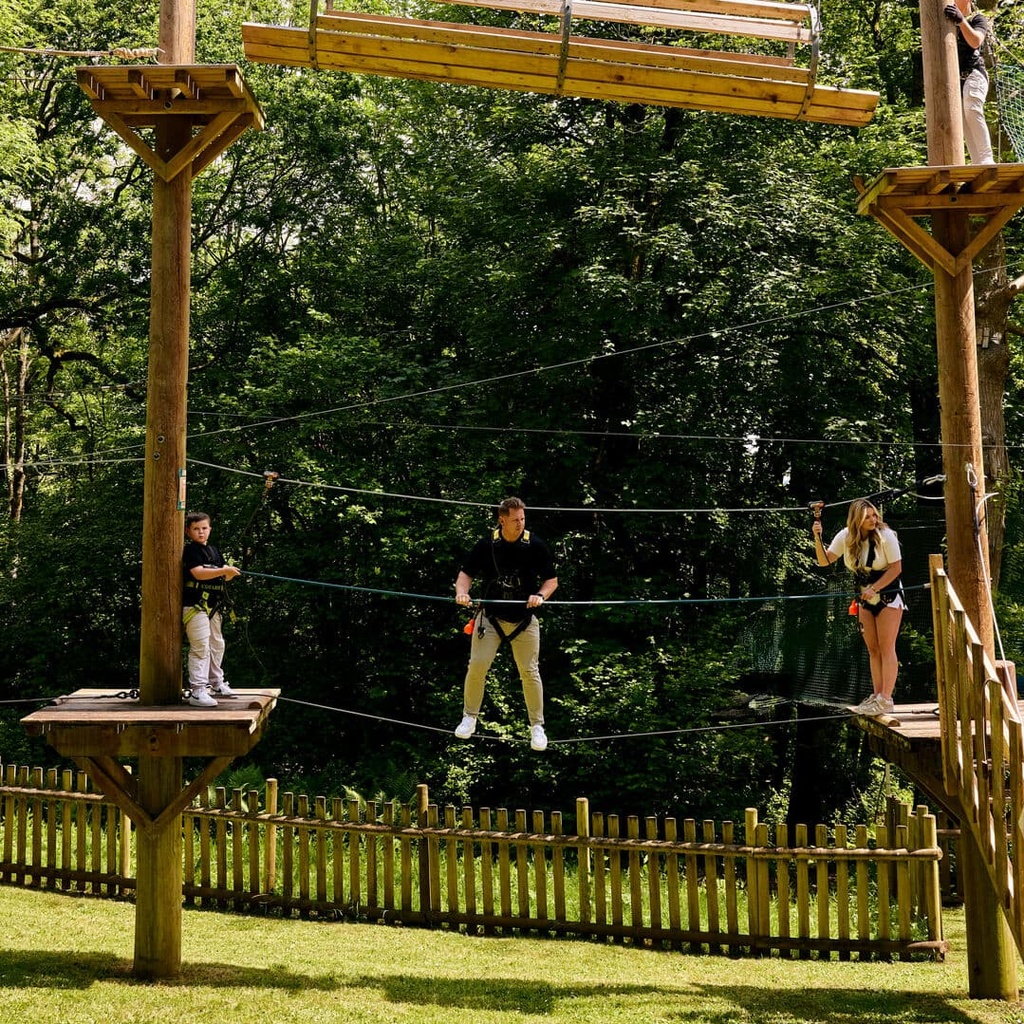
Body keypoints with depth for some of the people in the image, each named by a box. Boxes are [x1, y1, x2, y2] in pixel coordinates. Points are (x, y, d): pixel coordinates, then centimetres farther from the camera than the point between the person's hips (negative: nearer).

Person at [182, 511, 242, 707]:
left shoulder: (213, 550, 17)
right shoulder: (191, 550, -7)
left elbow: (225, 576, 18)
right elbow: (199, 573, -22)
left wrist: (231, 573, -5)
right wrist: (224, 570, -25)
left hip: (213, 606, 9)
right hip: (195, 606, -9)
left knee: (217, 645, 18)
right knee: (200, 648, -14)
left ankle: (216, 684, 32)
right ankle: (197, 691, -16)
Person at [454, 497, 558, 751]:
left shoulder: (536, 546, -9)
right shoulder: (486, 545, -7)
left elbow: (552, 579, -1)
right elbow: (467, 572, 3)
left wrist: (540, 595, -20)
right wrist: (462, 591, -17)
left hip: (524, 620, -1)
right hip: (490, 617, 1)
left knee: (530, 672, 1)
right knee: (476, 667, -2)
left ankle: (537, 725, 16)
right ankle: (470, 716, 20)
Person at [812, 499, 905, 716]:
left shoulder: (885, 535, -18)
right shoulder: (846, 537, -5)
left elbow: (896, 568, -15)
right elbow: (824, 560, -7)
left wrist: (874, 589, -19)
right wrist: (817, 538, -22)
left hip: (888, 594, -5)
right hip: (865, 597, 5)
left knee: (886, 647, -6)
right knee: (872, 649, 7)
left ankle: (886, 700, -6)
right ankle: (877, 696, 12)